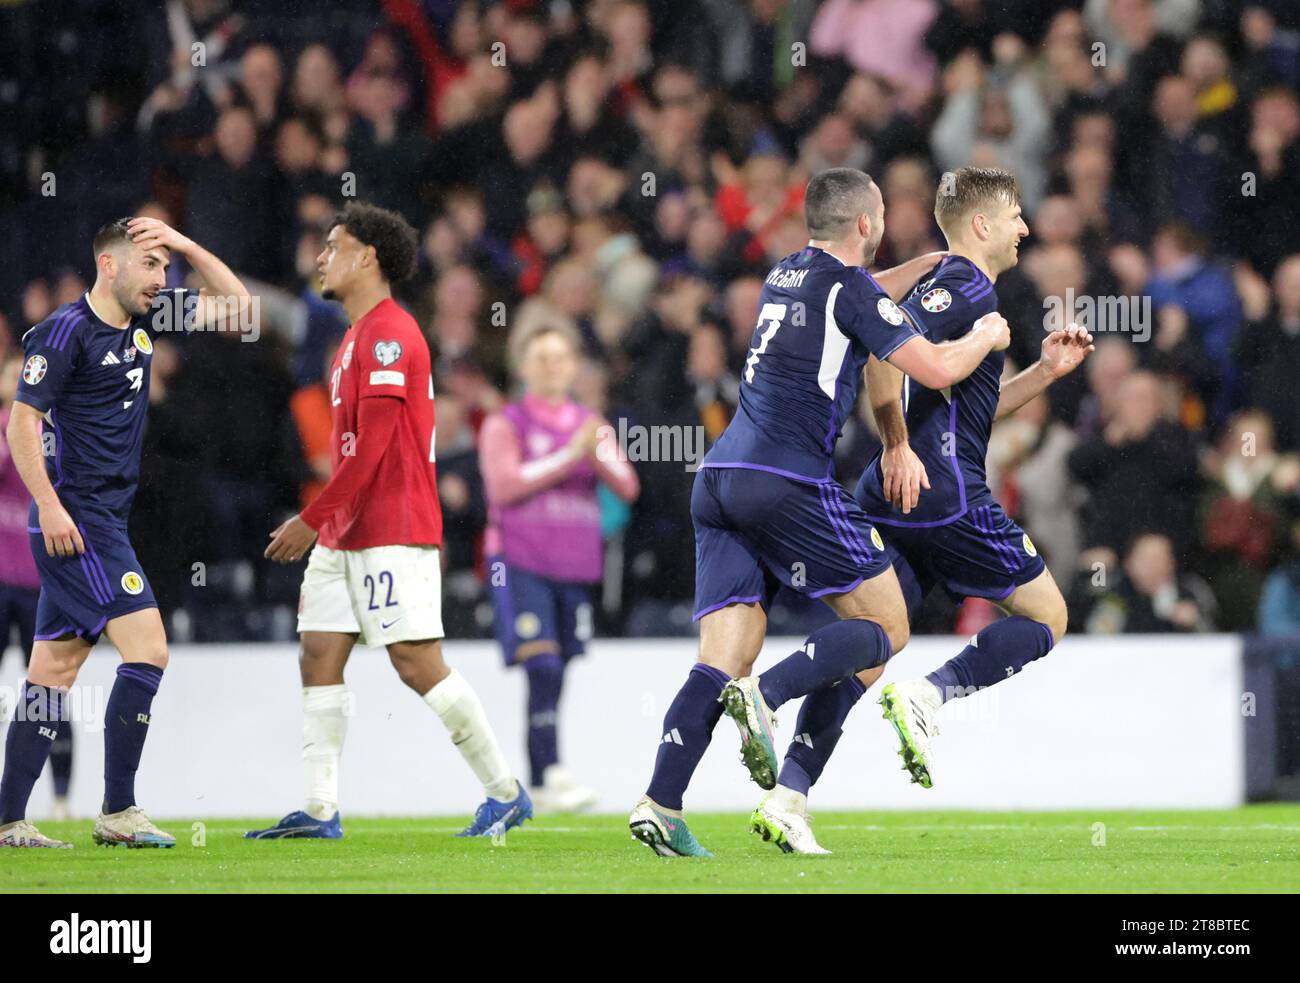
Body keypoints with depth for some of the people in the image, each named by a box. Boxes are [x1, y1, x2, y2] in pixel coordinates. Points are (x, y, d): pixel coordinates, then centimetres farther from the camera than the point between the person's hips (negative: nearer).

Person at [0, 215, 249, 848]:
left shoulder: (145, 320, 12)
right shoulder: (66, 330, -11)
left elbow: (237, 306, 19)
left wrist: (188, 248, 6)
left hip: (104, 522, 9)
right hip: (76, 521, -9)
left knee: (54, 672, 7)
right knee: (147, 650, -13)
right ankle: (118, 812, -10)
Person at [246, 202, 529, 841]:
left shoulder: (388, 334, -13)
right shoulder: (359, 336, 19)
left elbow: (372, 448, -19)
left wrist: (312, 519, -18)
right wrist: (321, 524, 20)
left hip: (391, 533, -10)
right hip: (345, 533, 10)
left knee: (417, 664, -10)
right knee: (318, 656, 2)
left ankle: (505, 792, 0)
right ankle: (319, 811, 0)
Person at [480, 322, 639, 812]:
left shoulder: (590, 425, 15)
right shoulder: (506, 424, 2)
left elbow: (627, 487, 7)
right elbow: (503, 484, -13)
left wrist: (600, 456, -13)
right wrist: (569, 455, -17)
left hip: (575, 565, 5)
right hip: (521, 563, -5)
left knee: (556, 676, 4)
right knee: (542, 666, -18)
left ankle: (537, 785, 9)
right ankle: (553, 771, -21)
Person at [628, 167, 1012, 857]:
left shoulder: (784, 276, 20)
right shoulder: (849, 287, -4)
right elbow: (935, 368, -8)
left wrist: (927, 265, 46)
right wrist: (986, 336, 11)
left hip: (720, 480, 8)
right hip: (788, 481, -7)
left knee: (724, 657, 1)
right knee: (886, 627, 2)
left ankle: (659, 805, -15)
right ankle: (765, 696, -21)